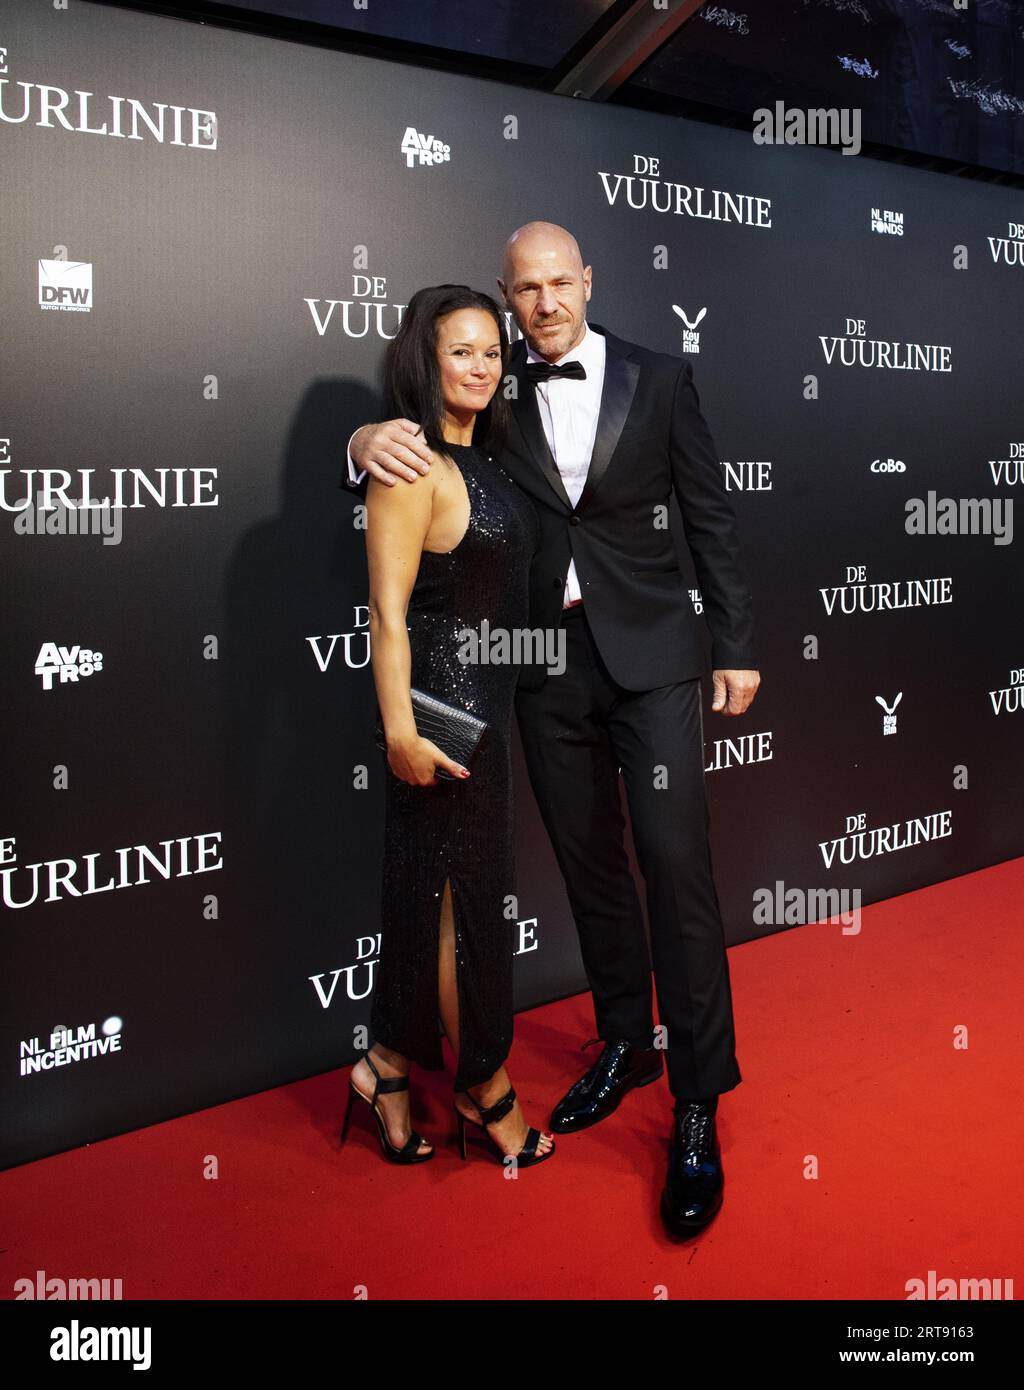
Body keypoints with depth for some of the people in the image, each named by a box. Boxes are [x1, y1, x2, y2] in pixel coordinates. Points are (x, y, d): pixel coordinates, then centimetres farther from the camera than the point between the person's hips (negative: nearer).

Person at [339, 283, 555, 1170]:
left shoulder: (482, 461, 12)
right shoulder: (414, 470, -14)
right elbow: (388, 612, -20)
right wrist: (401, 730, -23)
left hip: (489, 699, 9)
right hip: (444, 703, -9)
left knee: (434, 889, 15)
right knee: (466, 894, 4)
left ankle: (392, 1067, 29)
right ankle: (485, 1087, 23)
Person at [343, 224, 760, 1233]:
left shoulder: (659, 380, 2)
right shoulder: (498, 394, 5)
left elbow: (709, 519, 4)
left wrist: (736, 647, 1)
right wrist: (367, 441, -22)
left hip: (648, 654, -2)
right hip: (546, 664, 3)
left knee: (676, 863, -7)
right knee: (589, 864, 12)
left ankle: (698, 1107, 4)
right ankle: (623, 1044, 31)